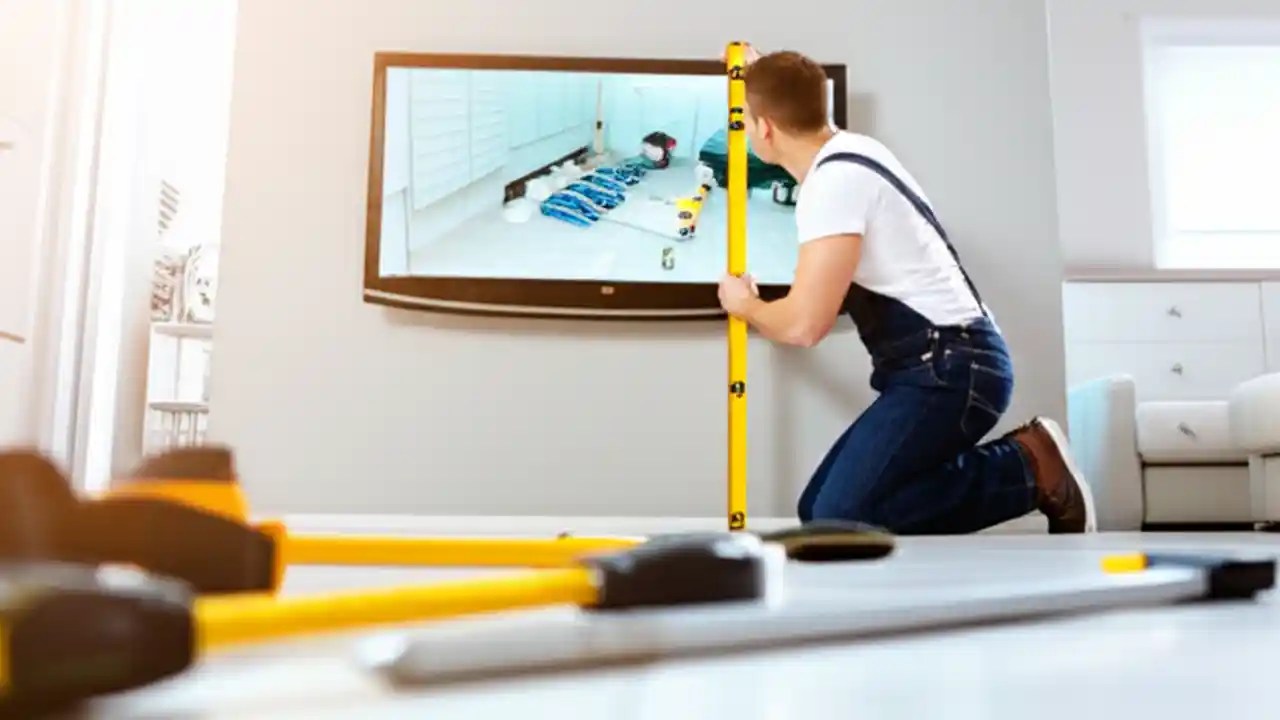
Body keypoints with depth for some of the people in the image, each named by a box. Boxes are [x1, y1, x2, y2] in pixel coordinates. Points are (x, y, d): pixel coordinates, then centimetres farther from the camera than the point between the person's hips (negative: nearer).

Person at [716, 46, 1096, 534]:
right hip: (944, 366, 10)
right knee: (818, 510, 7)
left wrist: (744, 306, -2)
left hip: (950, 368, -10)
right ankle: (1024, 464, 9)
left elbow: (803, 325, -23)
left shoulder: (835, 181, -18)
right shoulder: (847, 150, 12)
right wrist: (761, 75, 45)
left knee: (839, 520, -19)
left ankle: (1027, 469, -4)